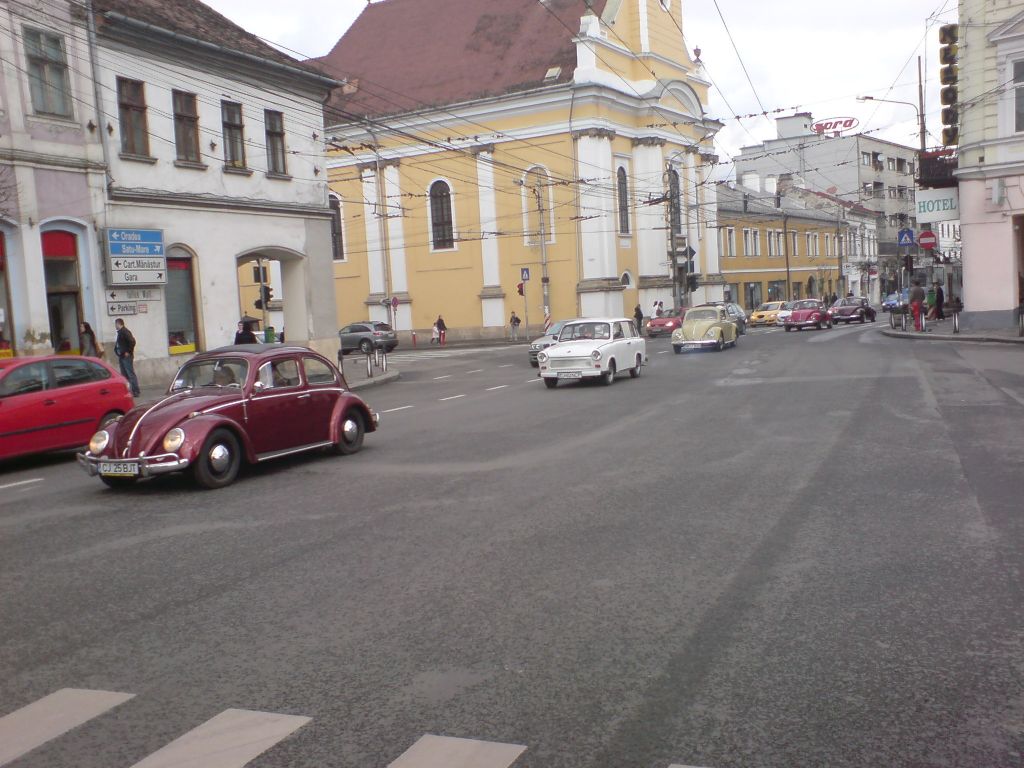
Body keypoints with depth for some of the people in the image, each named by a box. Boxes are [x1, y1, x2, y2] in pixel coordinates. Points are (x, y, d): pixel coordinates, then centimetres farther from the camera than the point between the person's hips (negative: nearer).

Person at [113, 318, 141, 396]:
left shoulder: (125, 331, -14)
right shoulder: (120, 332, 16)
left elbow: (132, 341, -23)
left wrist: (128, 352, -19)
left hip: (127, 357, -10)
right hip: (122, 357, 10)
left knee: (130, 374, -8)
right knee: (124, 375, 10)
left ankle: (136, 391, -7)